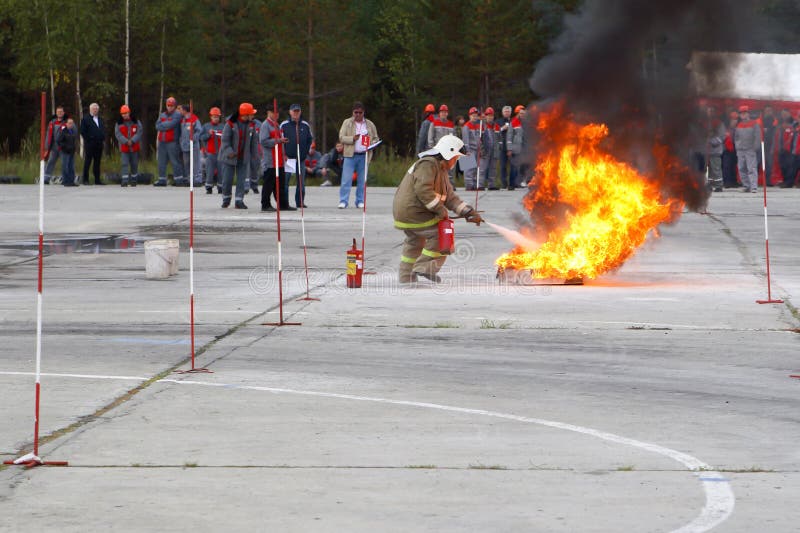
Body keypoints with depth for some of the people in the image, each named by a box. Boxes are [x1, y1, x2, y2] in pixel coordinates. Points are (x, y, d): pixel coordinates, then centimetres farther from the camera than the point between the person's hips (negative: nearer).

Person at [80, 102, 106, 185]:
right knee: (87, 162, -3)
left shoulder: (100, 119, 19)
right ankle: (85, 180, -1)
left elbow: (103, 129, 23)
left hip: (99, 144, 6)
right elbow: (82, 131, -6)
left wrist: (103, 137, 8)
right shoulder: (85, 119, 0)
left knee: (97, 162, 7)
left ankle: (97, 180, 9)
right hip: (90, 144, -6)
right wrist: (88, 139, -12)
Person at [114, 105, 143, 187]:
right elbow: (118, 134, -6)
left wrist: (132, 141, -18)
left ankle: (133, 180, 22)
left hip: (134, 147, 1)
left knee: (134, 165, 9)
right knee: (125, 164, -10)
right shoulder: (119, 124, 4)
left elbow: (139, 133, -4)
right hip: (124, 148, -1)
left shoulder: (136, 122, 4)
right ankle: (124, 181, -14)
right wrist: (126, 141, -18)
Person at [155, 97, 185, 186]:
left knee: (174, 161, -8)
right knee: (161, 162, 8)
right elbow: (157, 126, 5)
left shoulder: (177, 115, -2)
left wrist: (163, 125, -1)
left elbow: (171, 124, -16)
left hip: (172, 142, -7)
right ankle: (162, 180, 13)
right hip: (162, 142, 7)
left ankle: (179, 180, -4)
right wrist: (167, 125, -8)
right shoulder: (162, 115, 18)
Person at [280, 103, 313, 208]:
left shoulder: (305, 126, 9)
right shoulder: (284, 125, -1)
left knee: (301, 182, 5)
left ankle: (300, 201, 13)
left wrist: (306, 151, 7)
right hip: (287, 158, -3)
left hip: (301, 159, 3)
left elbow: (310, 139, 19)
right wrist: (283, 155, -6)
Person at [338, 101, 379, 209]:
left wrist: (371, 145, -5)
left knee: (362, 180, 4)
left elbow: (375, 138, 17)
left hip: (364, 156, 2)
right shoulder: (347, 123, 5)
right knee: (346, 179, -9)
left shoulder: (370, 124, 11)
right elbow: (341, 138, 0)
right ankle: (343, 201, -9)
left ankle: (360, 201, 11)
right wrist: (352, 139, -17)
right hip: (350, 155, -2)